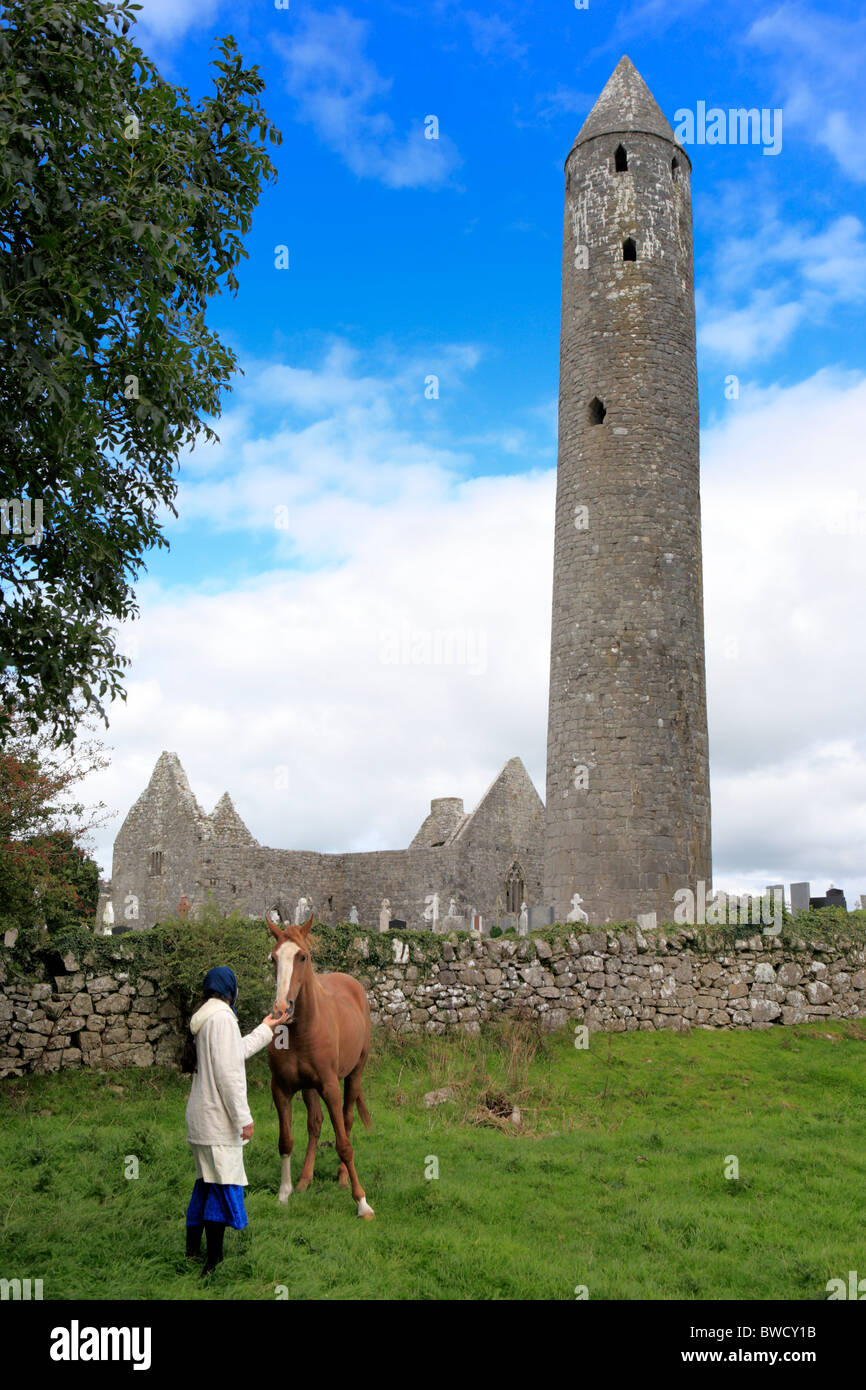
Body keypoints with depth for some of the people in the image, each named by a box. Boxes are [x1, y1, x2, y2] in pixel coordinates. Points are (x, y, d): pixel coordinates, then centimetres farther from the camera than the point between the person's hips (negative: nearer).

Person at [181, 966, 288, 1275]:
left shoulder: (203, 1019, 13)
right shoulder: (222, 1017, -16)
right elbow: (227, 1072, -21)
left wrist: (266, 1028, 35)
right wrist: (244, 1117, -17)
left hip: (200, 1118, 10)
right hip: (218, 1120, -10)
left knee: (206, 1183, 19)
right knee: (223, 1186, -4)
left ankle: (192, 1248, 28)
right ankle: (213, 1262, 0)